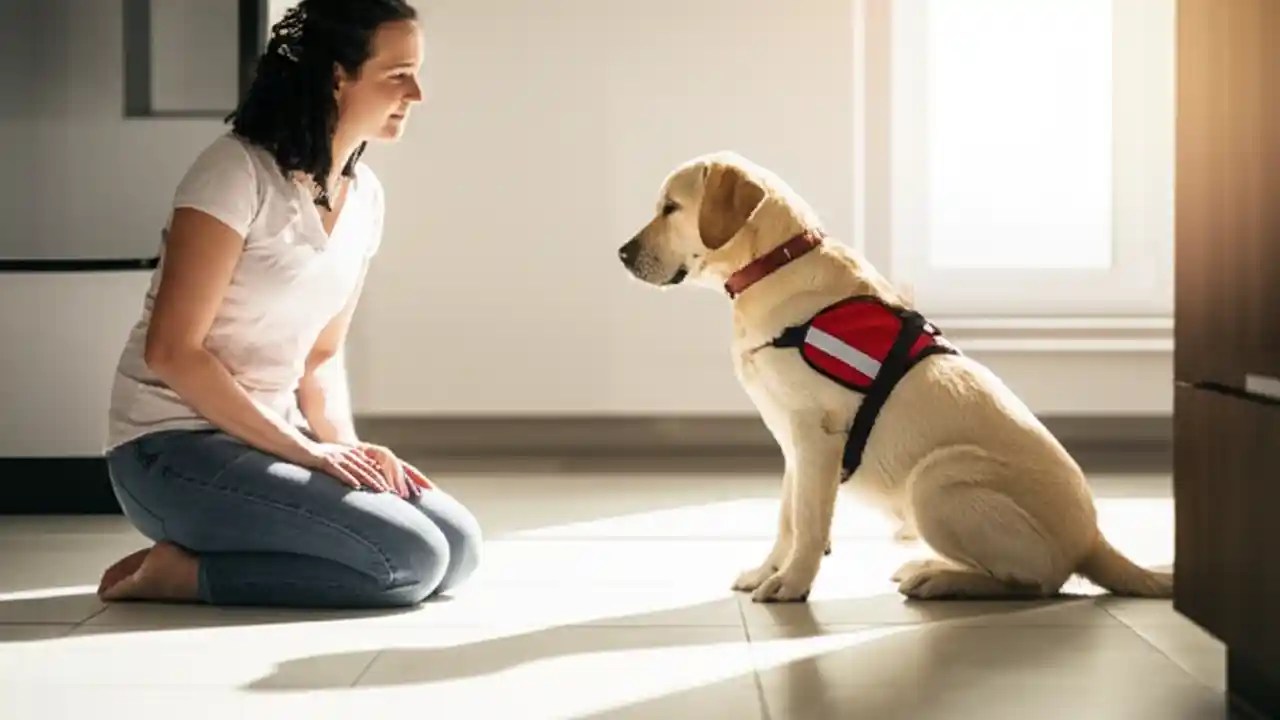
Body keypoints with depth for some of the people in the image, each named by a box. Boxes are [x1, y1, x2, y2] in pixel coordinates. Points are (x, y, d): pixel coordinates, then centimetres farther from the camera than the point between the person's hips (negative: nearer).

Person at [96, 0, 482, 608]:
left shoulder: (364, 196, 7)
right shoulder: (238, 172, -16)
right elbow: (171, 352, -19)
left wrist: (345, 445, -6)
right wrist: (305, 449, -20)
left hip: (268, 440, 8)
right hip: (175, 448, -8)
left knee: (458, 545, -6)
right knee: (411, 559, -21)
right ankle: (182, 571, -8)